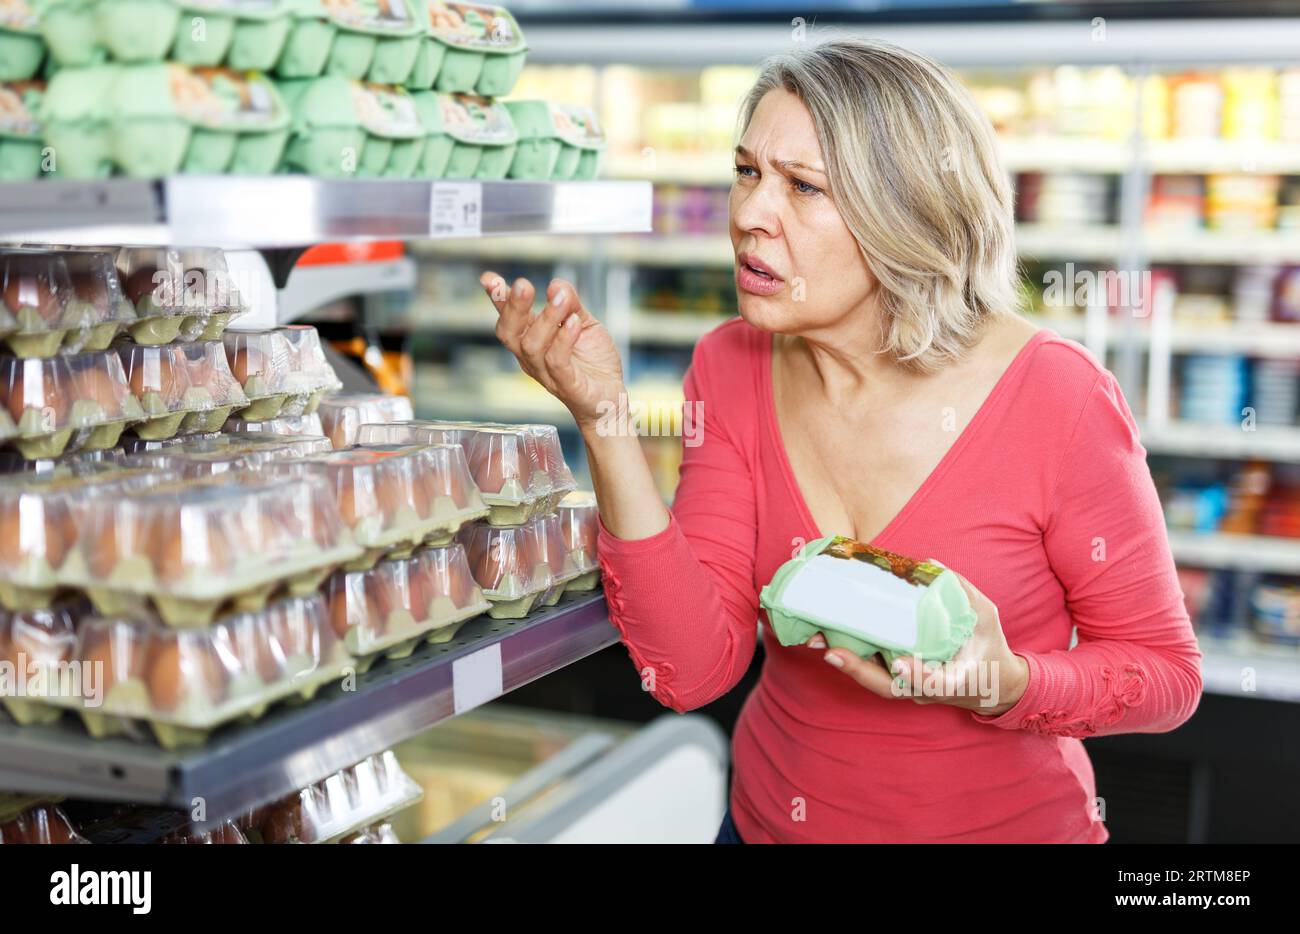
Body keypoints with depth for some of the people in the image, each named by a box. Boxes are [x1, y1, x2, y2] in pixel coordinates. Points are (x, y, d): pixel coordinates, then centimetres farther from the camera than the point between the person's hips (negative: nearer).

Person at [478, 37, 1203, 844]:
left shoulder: (1057, 398, -22)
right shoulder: (732, 370, -11)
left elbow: (1165, 672, -11)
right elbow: (691, 671, -18)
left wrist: (1005, 685, -30)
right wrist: (605, 417, -26)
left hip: (1010, 821, -3)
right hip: (772, 817, 4)